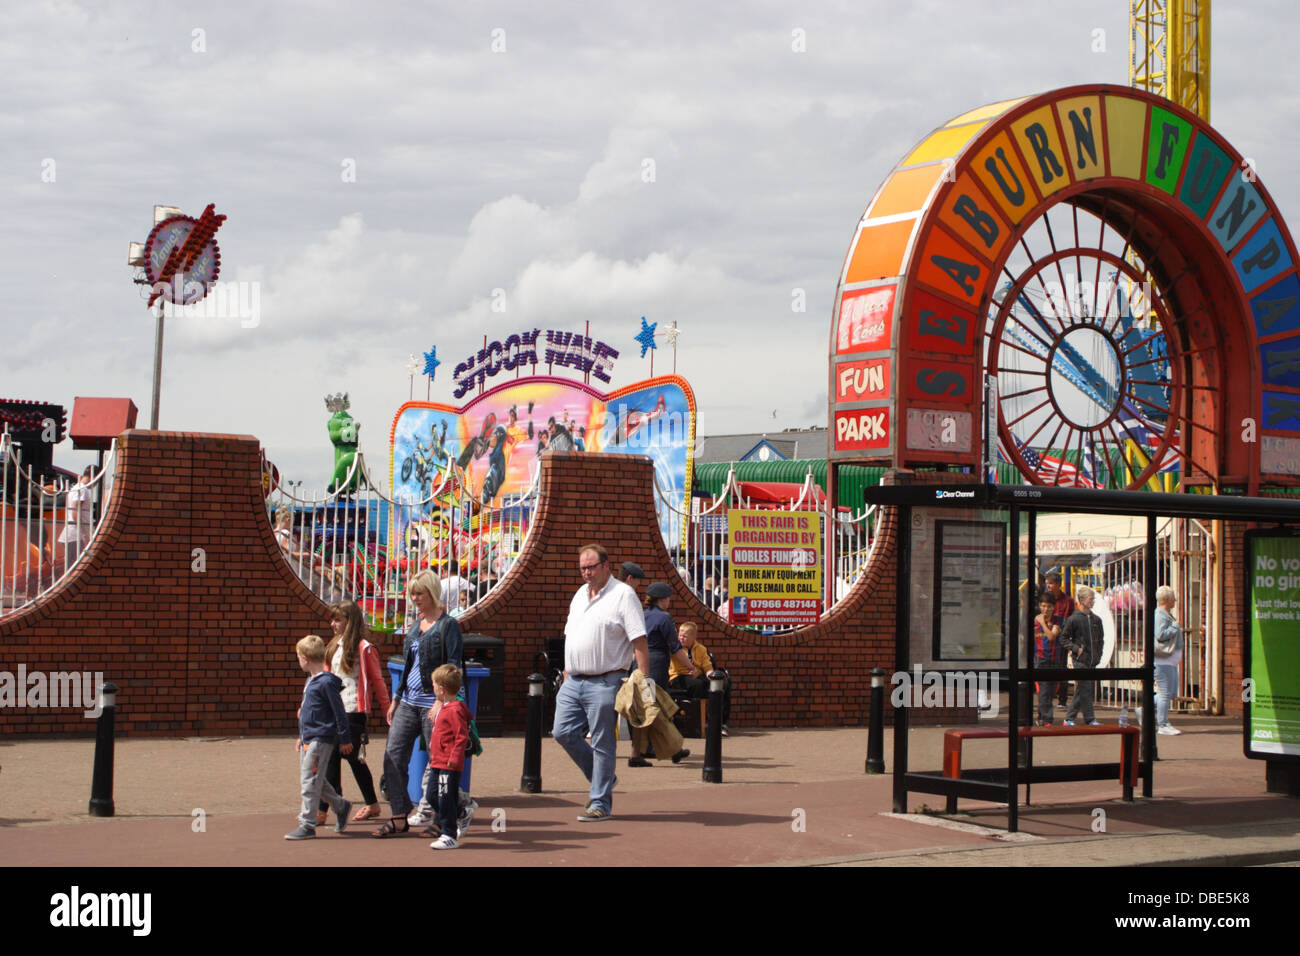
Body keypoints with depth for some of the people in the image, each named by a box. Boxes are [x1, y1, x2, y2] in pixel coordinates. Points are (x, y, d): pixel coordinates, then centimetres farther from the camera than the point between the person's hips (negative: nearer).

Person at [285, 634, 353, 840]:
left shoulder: (326, 682, -15)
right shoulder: (311, 680, 14)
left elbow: (339, 711, -13)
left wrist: (344, 739, -10)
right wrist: (301, 736, 28)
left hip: (321, 739, -10)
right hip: (309, 738, 10)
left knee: (310, 781, -8)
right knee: (315, 779, 15)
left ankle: (307, 825, -4)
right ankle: (341, 806, 31)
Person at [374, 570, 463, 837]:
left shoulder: (447, 625, -6)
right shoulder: (416, 625, 16)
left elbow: (453, 666, -11)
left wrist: (442, 702, -19)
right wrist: (396, 699, 19)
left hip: (432, 703, -7)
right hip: (409, 702, 7)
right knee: (393, 755, -1)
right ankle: (399, 817, 3)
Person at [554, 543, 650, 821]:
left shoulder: (623, 595, -7)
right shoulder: (580, 595, 16)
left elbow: (639, 642, -12)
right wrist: (566, 677, 19)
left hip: (604, 683, -8)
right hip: (574, 682, 8)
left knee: (602, 744, -3)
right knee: (563, 732, 4)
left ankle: (600, 803, 5)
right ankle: (602, 778, 22)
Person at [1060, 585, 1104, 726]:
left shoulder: (1096, 619, 11)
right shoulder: (1074, 619, -5)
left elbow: (1100, 639, 21)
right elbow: (1064, 639, -2)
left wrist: (1098, 655, 11)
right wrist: (1076, 649, -12)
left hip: (1092, 661, 5)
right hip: (1080, 660, -5)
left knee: (1080, 691, 9)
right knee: (1085, 690, -7)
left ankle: (1069, 718, 17)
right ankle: (1090, 719, -2)